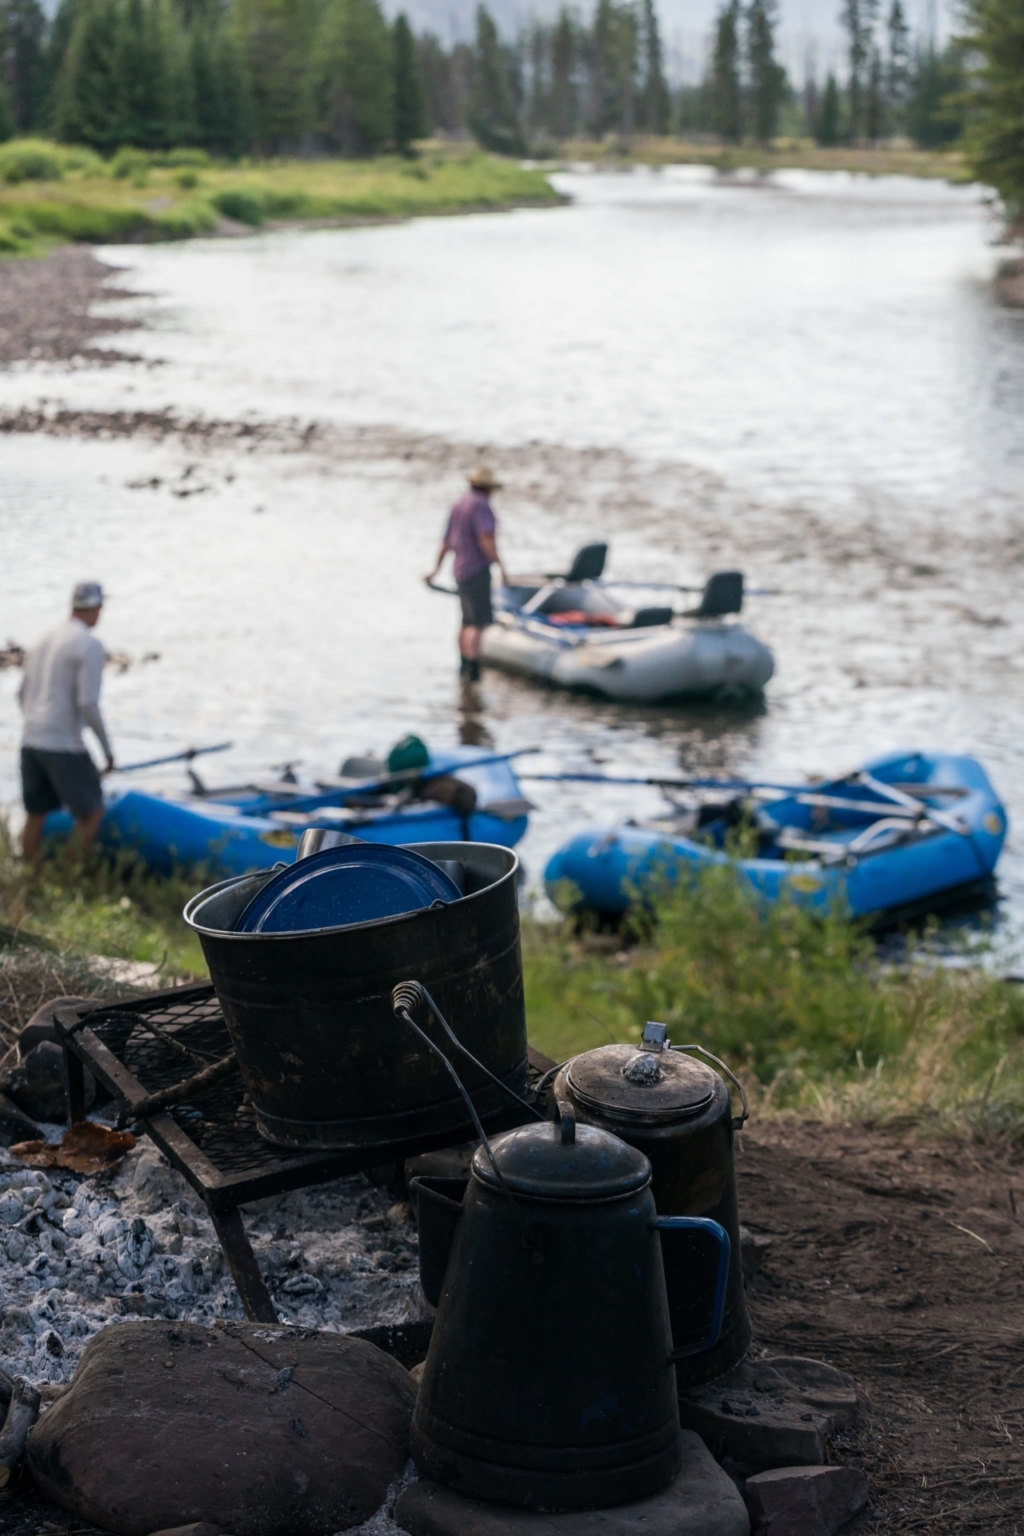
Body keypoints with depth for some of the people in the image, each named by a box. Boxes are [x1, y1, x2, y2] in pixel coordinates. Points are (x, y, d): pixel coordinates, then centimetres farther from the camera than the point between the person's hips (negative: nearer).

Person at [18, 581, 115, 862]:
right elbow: (88, 703, -17)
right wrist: (106, 747, -8)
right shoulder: (89, 645, -10)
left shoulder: (44, 641, 14)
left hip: (30, 741, 8)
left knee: (35, 815, 14)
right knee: (92, 813, 3)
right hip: (63, 744, -8)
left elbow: (22, 694, 19)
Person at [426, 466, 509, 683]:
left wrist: (436, 569, 30)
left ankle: (464, 667, 29)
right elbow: (486, 539, -24)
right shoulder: (481, 505, -12)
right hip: (477, 571, -9)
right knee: (479, 622, -15)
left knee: (468, 620, 20)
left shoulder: (458, 507, 15)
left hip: (461, 570, 9)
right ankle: (473, 670, -25)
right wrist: (500, 566, -22)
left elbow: (446, 542, 22)